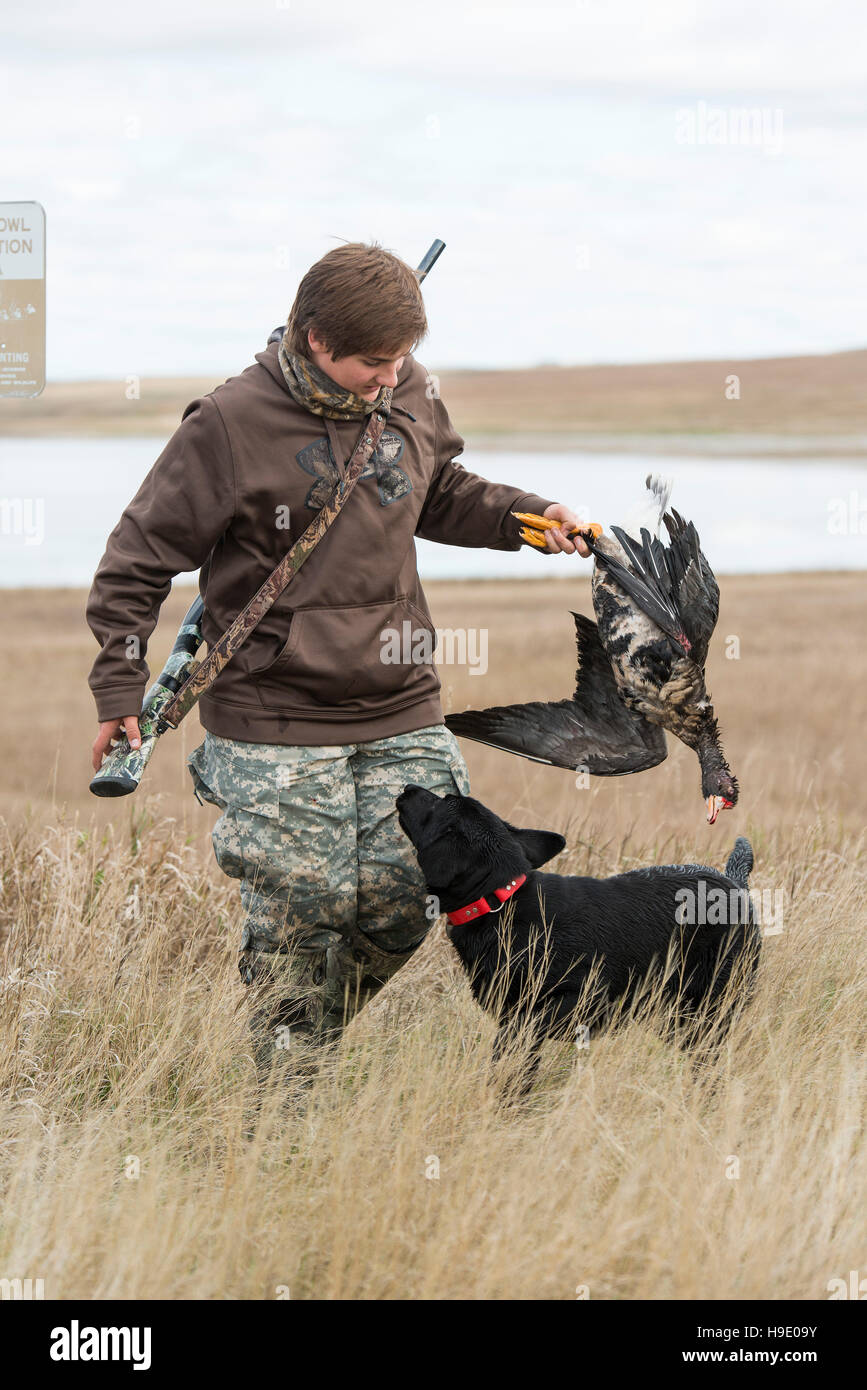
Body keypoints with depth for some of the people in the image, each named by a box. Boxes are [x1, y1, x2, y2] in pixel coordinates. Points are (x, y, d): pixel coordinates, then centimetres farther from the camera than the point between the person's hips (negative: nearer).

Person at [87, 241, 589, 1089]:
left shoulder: (409, 396, 4)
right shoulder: (231, 424, -12)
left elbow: (441, 495, 25)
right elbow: (140, 557, -4)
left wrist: (525, 516, 8)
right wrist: (121, 691, -5)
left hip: (400, 714, 5)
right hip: (273, 726, -5)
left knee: (401, 905, 2)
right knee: (296, 914, -5)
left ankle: (312, 1039, 26)